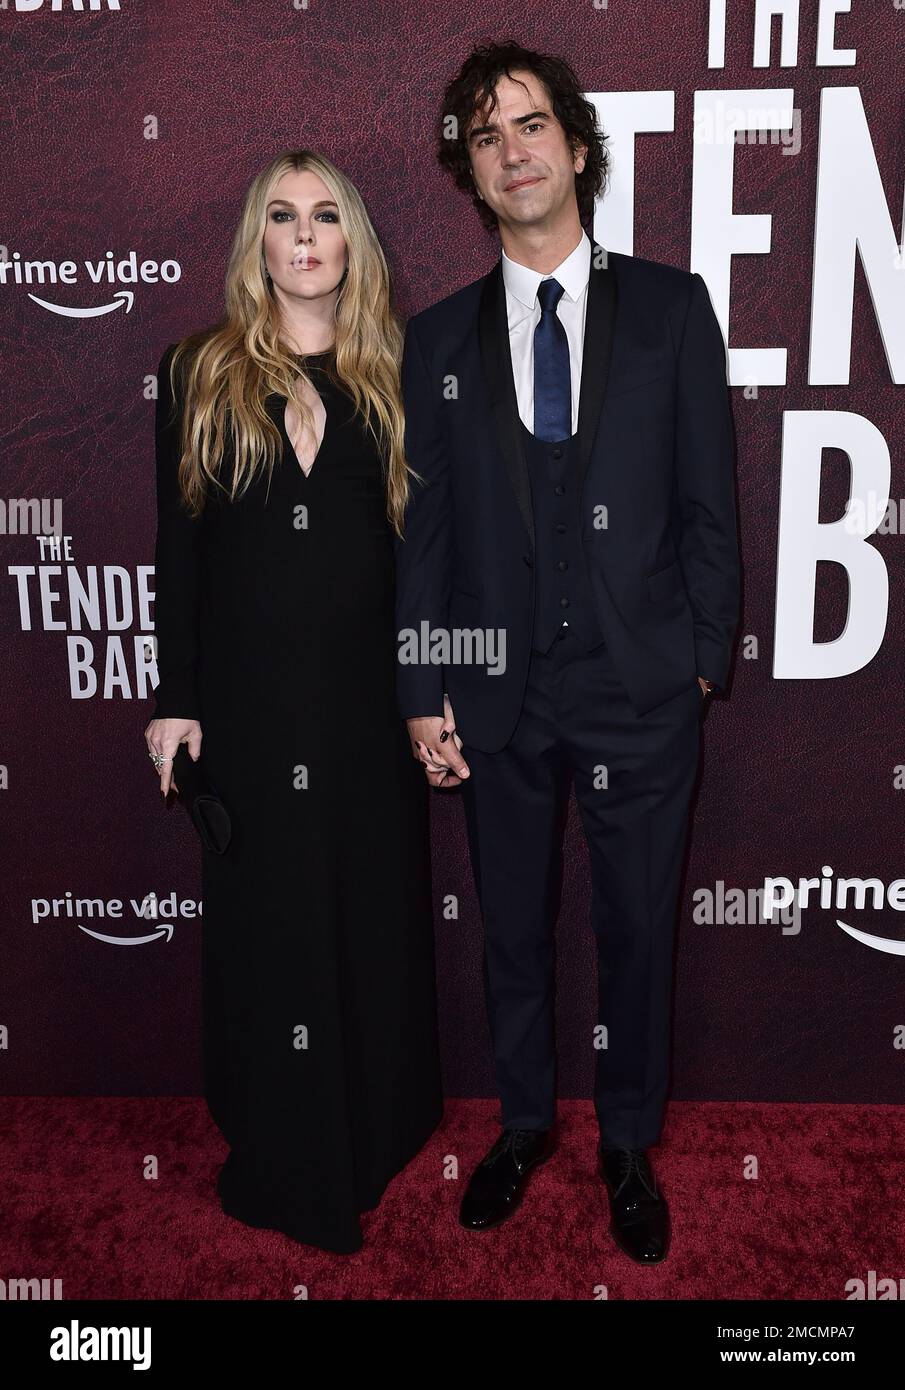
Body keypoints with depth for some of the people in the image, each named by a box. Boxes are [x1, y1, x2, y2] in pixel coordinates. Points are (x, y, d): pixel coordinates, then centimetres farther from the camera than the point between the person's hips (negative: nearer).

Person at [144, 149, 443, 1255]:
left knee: (375, 905, 10)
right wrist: (174, 701, -3)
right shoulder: (198, 373, 4)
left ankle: (375, 1133, 32)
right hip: (249, 696, -1)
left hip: (369, 689, 1)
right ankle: (283, 1163, 24)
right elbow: (177, 545, 2)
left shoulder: (391, 378, 7)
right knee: (266, 915, 7)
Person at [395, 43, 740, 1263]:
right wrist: (424, 690, -1)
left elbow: (708, 502, 1)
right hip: (500, 694, 2)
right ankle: (524, 1123, 38)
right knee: (513, 926, 15)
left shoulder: (672, 307, 2)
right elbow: (426, 524, 3)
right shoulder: (439, 338, 6)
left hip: (641, 687, -1)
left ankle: (629, 1143, 34)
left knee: (638, 928, 11)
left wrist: (704, 658, -3)